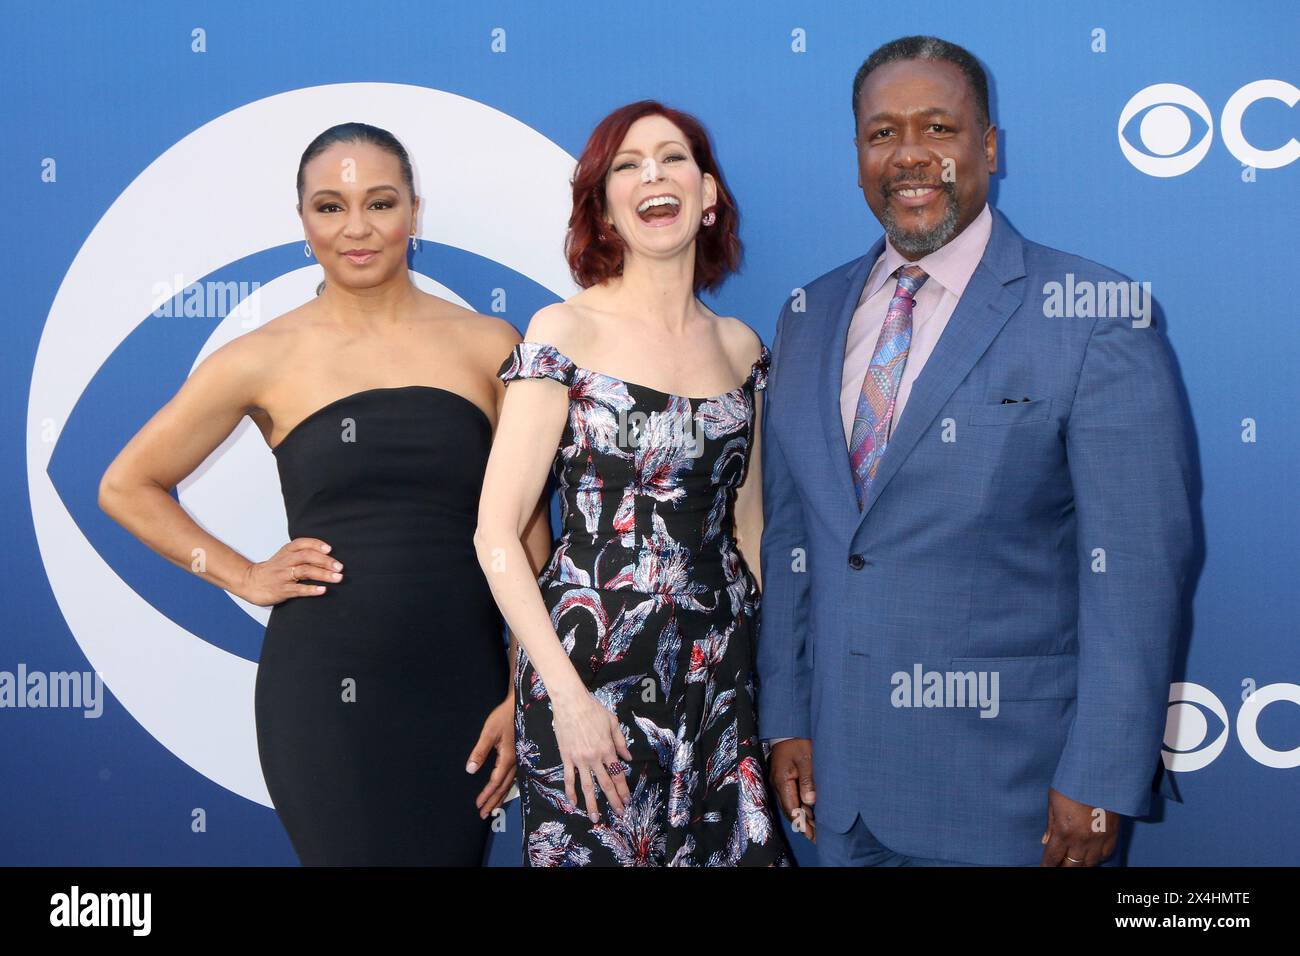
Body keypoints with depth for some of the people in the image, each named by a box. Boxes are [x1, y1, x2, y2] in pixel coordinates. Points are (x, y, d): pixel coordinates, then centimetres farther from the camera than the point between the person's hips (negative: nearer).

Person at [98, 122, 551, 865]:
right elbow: (127, 488, 10)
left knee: (453, 853, 13)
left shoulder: (488, 345, 1)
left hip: (463, 687, 2)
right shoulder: (264, 359, -1)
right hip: (324, 689, -1)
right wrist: (245, 578, 1)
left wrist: (526, 691, -1)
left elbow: (528, 533, 3)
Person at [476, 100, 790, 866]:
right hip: (591, 668, -4)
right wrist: (568, 694, -15)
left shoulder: (740, 348, 8)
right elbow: (498, 533, -9)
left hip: (720, 676, 4)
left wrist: (765, 673, 8)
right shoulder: (564, 334, -7)